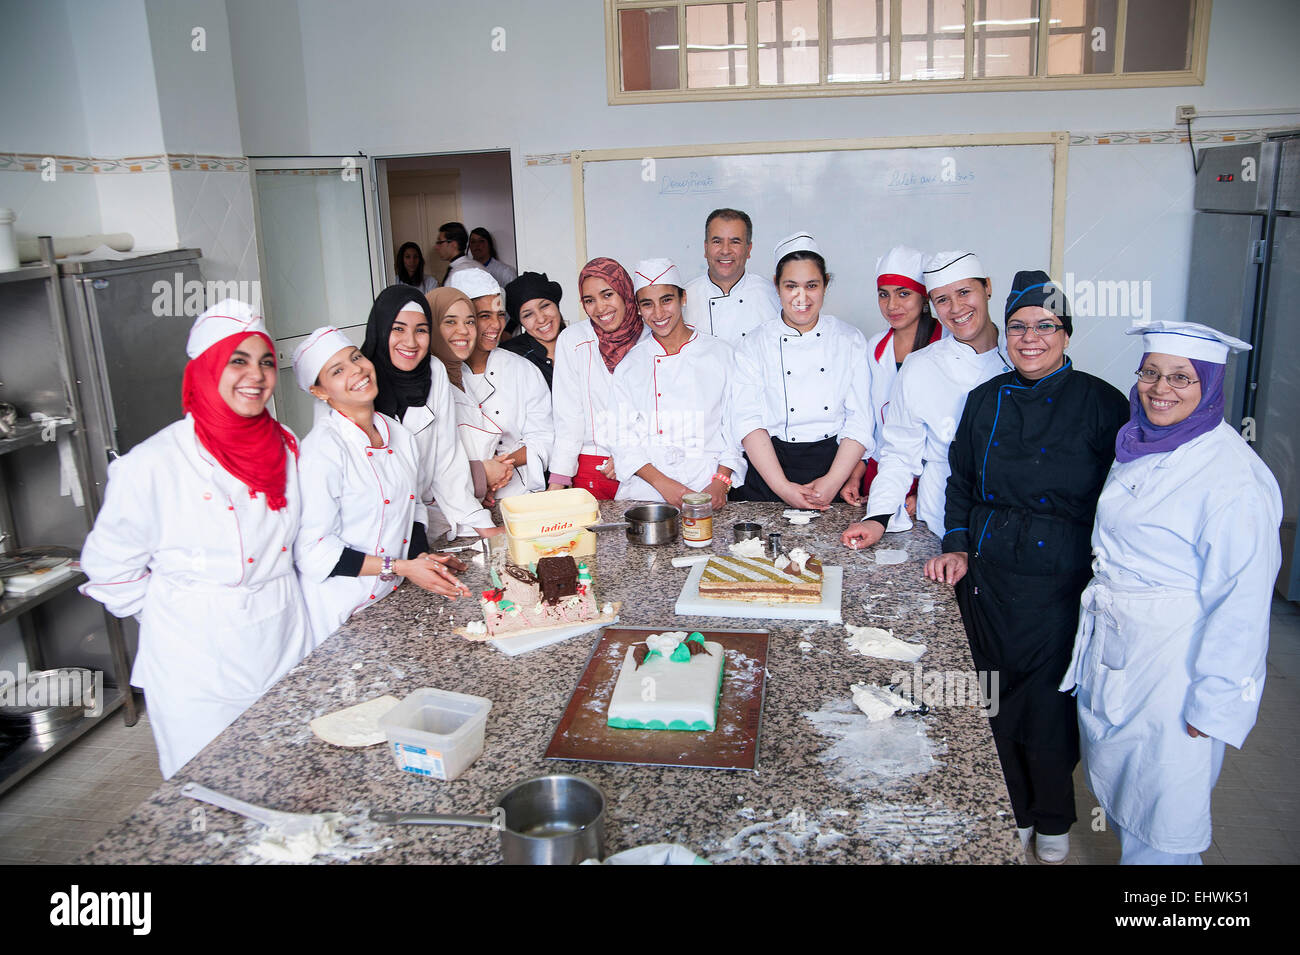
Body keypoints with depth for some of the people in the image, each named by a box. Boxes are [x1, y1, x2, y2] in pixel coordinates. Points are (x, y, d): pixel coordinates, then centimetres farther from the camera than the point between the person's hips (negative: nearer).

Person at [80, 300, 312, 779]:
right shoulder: (153, 464, -14)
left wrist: (270, 600, 10)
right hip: (200, 666, -4)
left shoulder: (285, 446, 2)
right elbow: (109, 568, -5)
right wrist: (176, 616, -3)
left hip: (285, 645, 5)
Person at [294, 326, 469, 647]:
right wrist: (400, 567, -21)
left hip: (392, 597, 6)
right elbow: (313, 549, -19)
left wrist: (422, 557, -2)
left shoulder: (399, 435, 4)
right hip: (342, 610, -6)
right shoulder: (322, 448, -18)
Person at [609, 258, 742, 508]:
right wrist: (664, 484, -10)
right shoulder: (628, 366, 10)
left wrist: (720, 484, -8)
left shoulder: (721, 354, 9)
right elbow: (625, 441, 5)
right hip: (644, 492, 1)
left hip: (705, 490, 0)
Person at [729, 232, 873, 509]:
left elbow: (860, 420, 1)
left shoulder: (851, 340, 5)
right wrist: (782, 486, -15)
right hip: (769, 463, 0)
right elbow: (749, 421, -5)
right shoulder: (754, 344, 2)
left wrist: (833, 481, -11)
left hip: (836, 463, 1)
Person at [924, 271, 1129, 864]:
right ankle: (1012, 815, 33)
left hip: (1063, 582, -3)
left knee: (1050, 704, 6)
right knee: (996, 699, 11)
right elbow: (961, 481, 13)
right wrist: (957, 545, 1)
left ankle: (1053, 822, 33)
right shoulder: (985, 400, 6)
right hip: (988, 575, 3)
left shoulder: (1101, 404, -5)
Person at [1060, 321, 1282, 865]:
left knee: (1162, 818, 6)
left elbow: (1241, 599, -21)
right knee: (1114, 780, 20)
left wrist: (1213, 704, -19)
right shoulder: (1137, 447, 5)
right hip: (1111, 647, 8)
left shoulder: (1234, 476, -20)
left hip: (1172, 661, -8)